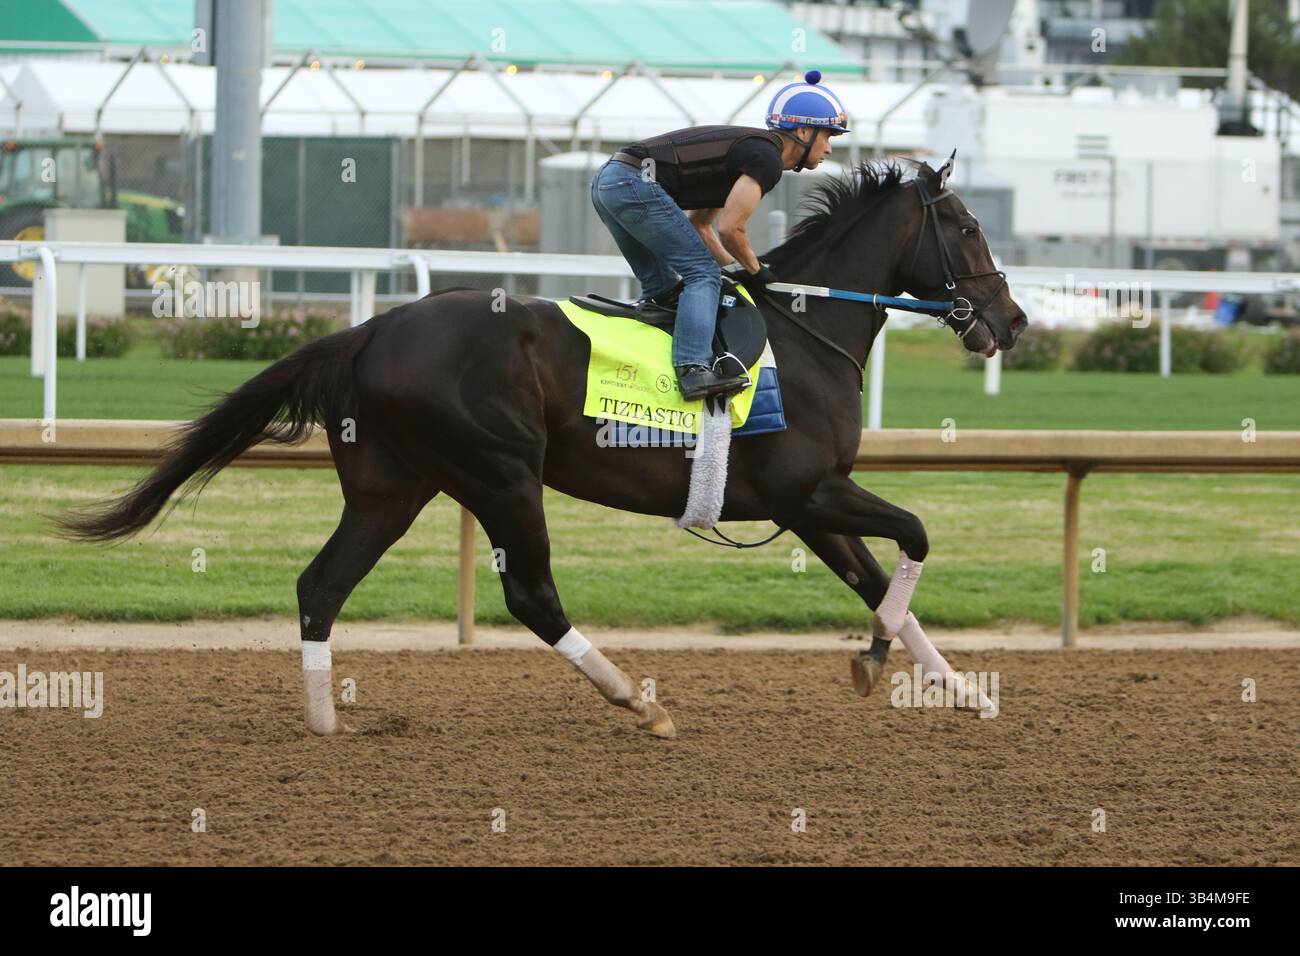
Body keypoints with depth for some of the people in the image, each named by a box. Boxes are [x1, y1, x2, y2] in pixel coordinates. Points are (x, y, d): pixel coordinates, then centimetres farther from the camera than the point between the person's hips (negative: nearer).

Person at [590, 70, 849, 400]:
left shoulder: (747, 146, 26)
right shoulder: (766, 158, -5)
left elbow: (698, 224, 29)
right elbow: (730, 228, -12)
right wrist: (756, 270, 5)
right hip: (636, 184, -10)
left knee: (661, 286, 17)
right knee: (703, 274, -9)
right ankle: (694, 370, -22)